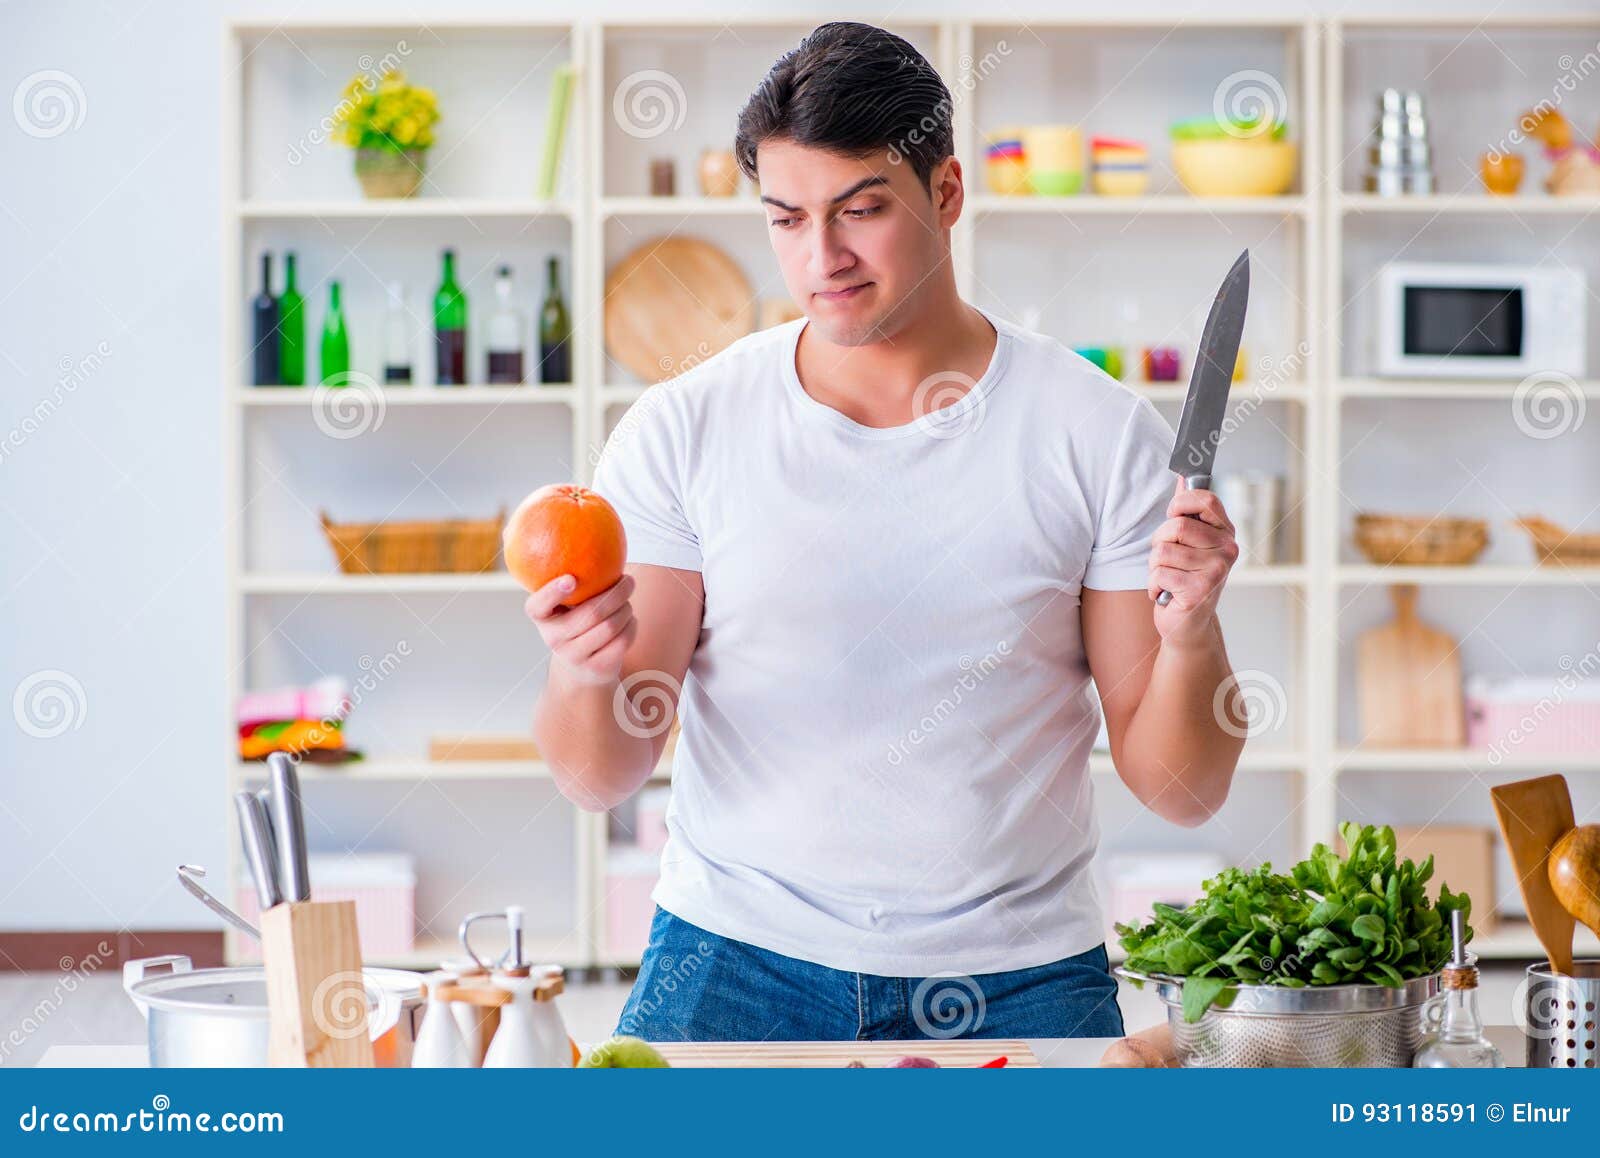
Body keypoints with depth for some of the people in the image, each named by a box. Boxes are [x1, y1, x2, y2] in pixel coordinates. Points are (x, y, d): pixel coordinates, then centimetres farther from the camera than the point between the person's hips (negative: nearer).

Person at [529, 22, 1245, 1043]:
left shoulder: (1101, 435, -1)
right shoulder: (683, 430, 1)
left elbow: (1182, 789, 0)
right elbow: (599, 777, 0)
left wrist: (1188, 633, -19)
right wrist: (590, 671, -21)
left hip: (1018, 982, 0)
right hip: (737, 958, 0)